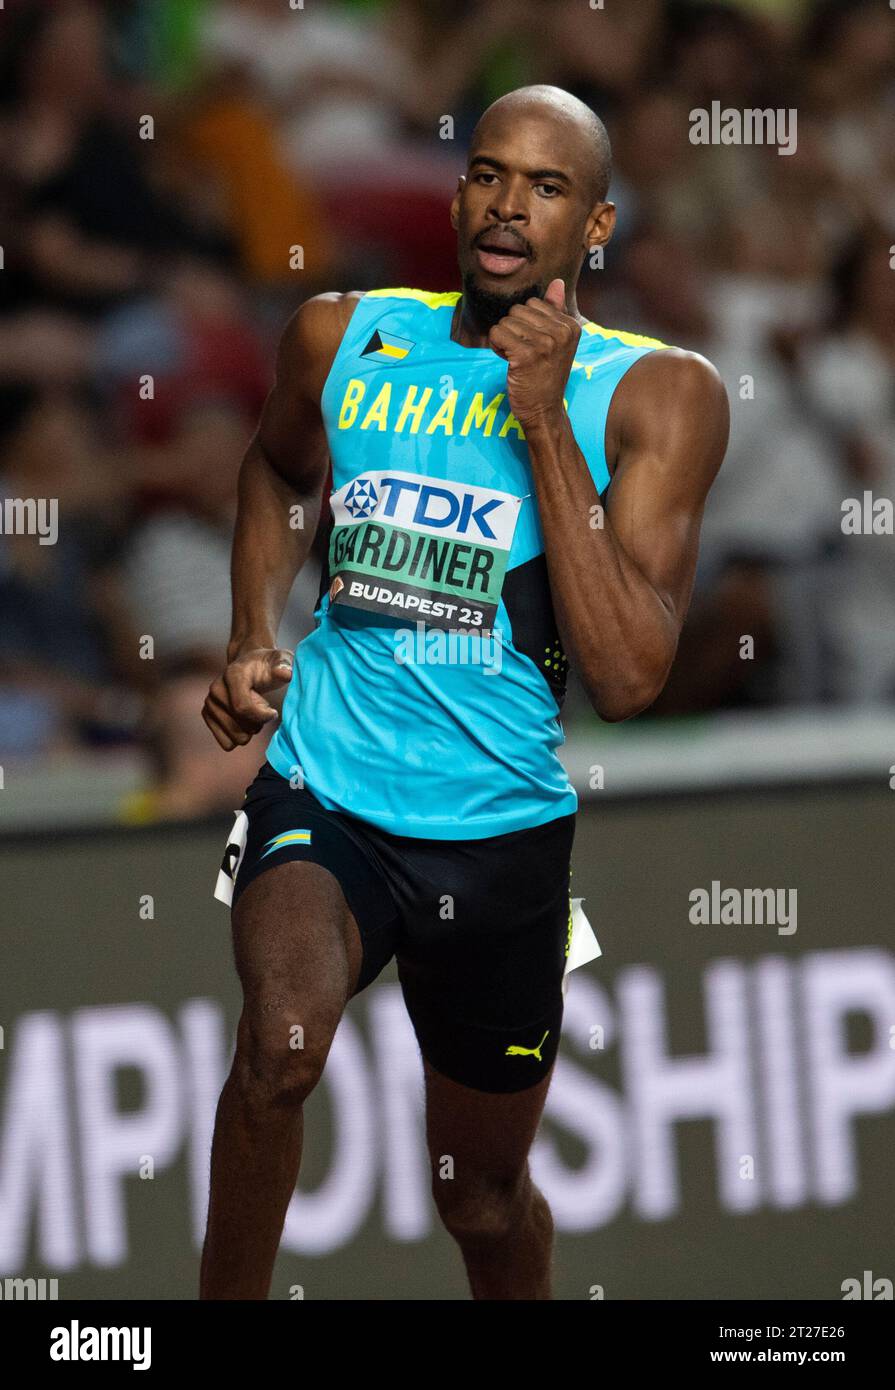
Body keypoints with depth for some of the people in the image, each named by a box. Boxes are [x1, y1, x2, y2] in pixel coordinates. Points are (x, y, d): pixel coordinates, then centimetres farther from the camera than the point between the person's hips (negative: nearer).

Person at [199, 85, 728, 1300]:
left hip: (502, 832, 0)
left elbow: (627, 679, -19)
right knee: (282, 1041, -33)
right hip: (323, 792, 0)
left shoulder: (656, 396, -9)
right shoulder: (344, 337, 0)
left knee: (484, 1189, 17)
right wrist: (253, 636, 8)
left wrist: (542, 422, -21)